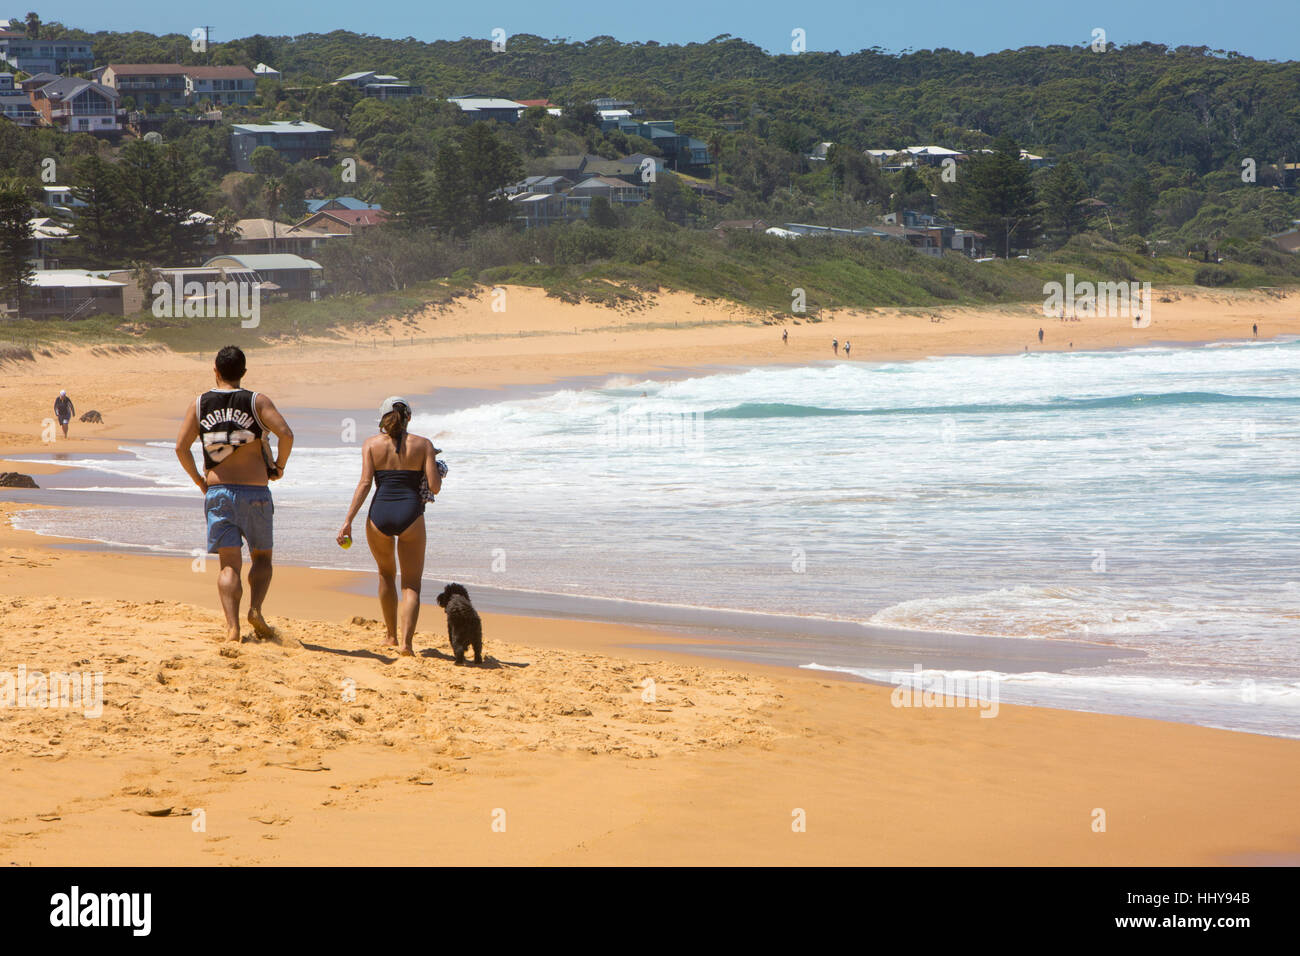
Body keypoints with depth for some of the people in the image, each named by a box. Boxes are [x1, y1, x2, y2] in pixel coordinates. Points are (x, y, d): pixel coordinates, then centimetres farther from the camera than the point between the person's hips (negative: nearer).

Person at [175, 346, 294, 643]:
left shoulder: (200, 404, 5)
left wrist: (198, 480, 11)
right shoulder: (257, 401, -1)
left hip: (217, 492, 1)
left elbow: (181, 446, 0)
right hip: (255, 492, -1)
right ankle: (255, 609, -9)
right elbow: (286, 433, -14)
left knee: (229, 563, 1)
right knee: (261, 557, 15)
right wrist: (279, 466, 2)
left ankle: (232, 626, -14)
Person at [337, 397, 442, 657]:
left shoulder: (372, 444, 6)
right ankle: (406, 641, -13)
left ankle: (391, 635, 33)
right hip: (410, 514, -1)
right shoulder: (423, 445, 5)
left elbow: (365, 483, -4)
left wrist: (348, 521, -6)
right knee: (411, 584, 6)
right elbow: (435, 487, -2)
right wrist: (435, 467, 21)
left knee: (387, 575, 26)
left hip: (379, 513, 1)